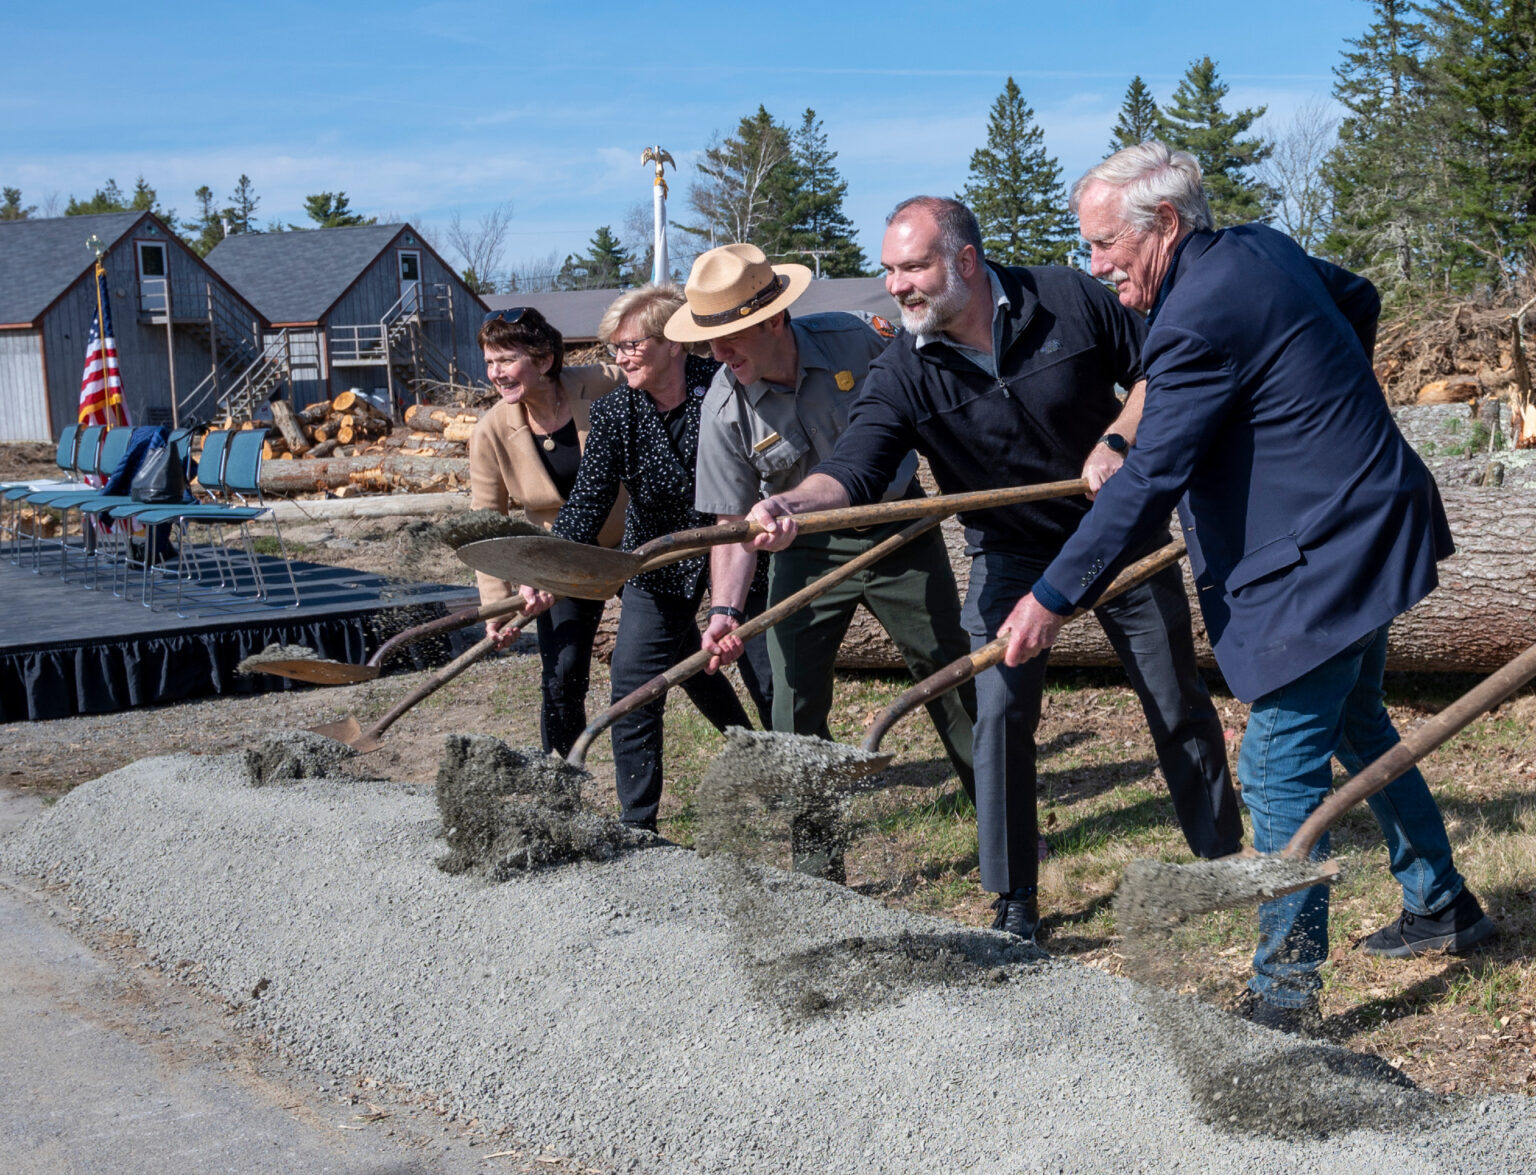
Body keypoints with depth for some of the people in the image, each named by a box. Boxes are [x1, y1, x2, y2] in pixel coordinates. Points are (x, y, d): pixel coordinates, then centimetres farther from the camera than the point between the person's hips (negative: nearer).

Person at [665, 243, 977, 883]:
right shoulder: (725, 410, -19)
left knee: (954, 675, 8)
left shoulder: (851, 339, -18)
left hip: (900, 527, 0)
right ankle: (817, 863, 9)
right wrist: (726, 609, -28)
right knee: (796, 703, -5)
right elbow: (733, 525, -15)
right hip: (809, 551, 0)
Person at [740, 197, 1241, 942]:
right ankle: (1014, 906, 3)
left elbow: (1157, 370, -6)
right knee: (1001, 714, -11)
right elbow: (854, 467, -30)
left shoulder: (1070, 300, -18)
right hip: (1011, 552, 0)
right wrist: (795, 503, -51)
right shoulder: (904, 373, -18)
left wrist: (1116, 441, -22)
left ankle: (1224, 859, 30)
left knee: (1178, 703, 9)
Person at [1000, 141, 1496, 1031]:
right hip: (1367, 528, 11)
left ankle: (1285, 990, -3)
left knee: (1282, 767, -8)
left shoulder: (1199, 319, -23)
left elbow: (1148, 485, -24)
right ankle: (1443, 907, 39)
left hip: (1322, 560, -11)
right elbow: (1360, 300, 25)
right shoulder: (1260, 247, 7)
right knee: (1358, 727, 24)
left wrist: (1053, 600, -19)